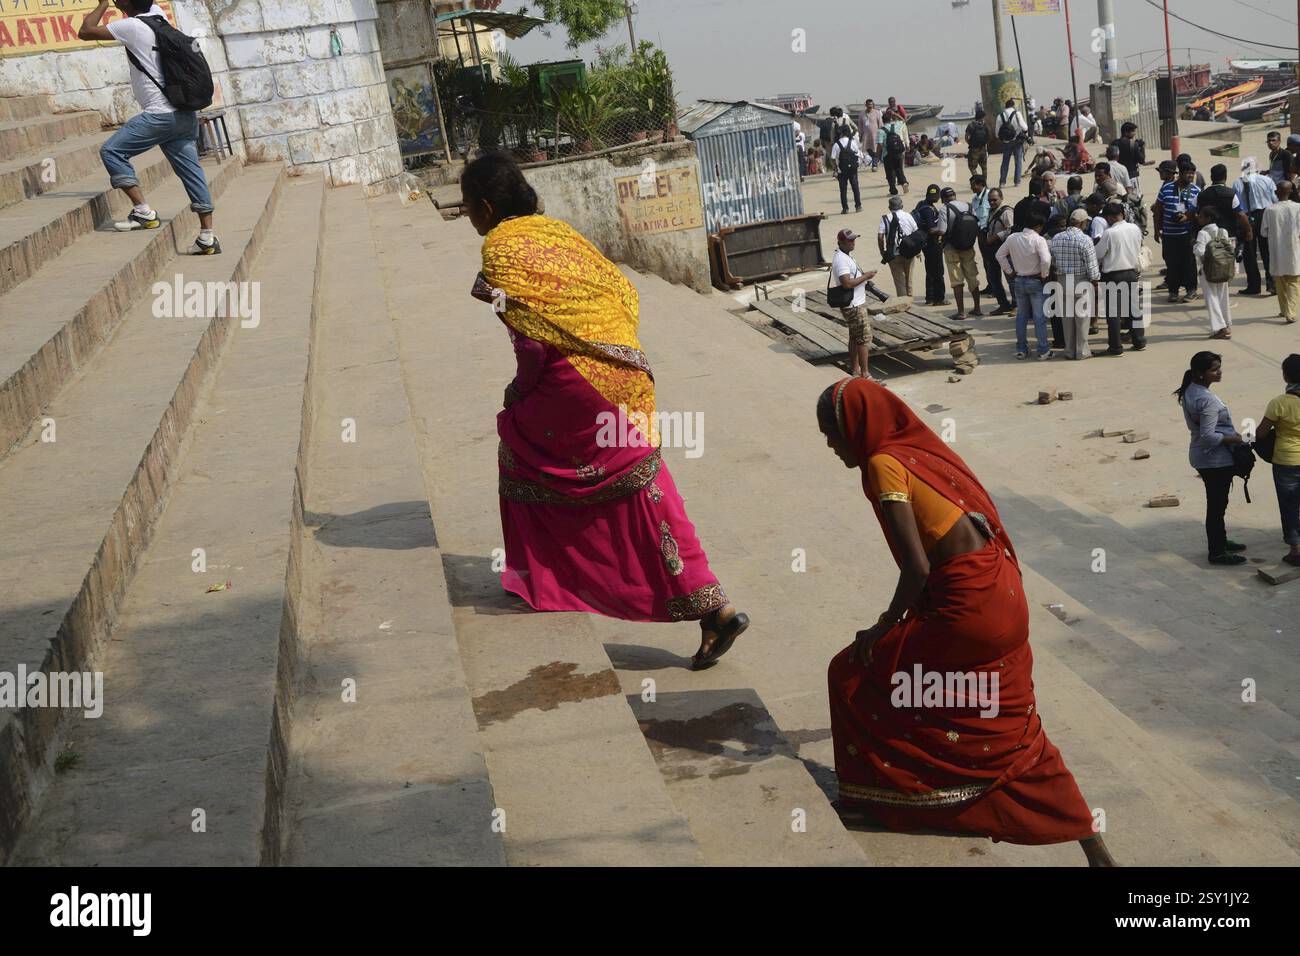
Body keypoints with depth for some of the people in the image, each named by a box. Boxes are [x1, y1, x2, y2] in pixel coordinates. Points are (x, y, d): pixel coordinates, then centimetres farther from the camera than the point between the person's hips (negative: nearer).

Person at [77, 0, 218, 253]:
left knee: (111, 151, -2)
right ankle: (207, 236, 5)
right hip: (185, 114, 8)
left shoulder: (131, 26, -9)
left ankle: (143, 211, -8)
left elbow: (85, 32, -4)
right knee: (191, 172, 7)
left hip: (160, 115, -8)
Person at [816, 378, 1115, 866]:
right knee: (1010, 728, 18)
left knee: (854, 675, 9)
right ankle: (1094, 847, 20)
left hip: (965, 607, -9)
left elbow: (917, 569, -20)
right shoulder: (920, 449, 12)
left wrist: (884, 627, -5)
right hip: (1001, 598, 9)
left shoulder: (883, 464, -14)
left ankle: (869, 801, 23)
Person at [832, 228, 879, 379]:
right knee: (864, 338, -8)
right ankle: (865, 374, -5)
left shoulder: (847, 256, 13)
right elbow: (847, 283, -29)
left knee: (855, 337, 18)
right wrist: (866, 276, -19)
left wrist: (864, 277, 10)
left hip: (857, 303, 11)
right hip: (854, 306, -11)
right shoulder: (841, 260, -21)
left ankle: (854, 368, 27)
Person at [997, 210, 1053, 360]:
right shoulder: (1039, 240, -17)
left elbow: (1000, 255, 5)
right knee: (1039, 317, 2)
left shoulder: (1013, 238, -2)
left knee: (1021, 315, 15)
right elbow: (1046, 260, -27)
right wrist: (1044, 275, -10)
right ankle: (1043, 350, 4)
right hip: (1035, 281, -5)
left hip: (1018, 280, 5)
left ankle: (1021, 349, 18)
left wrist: (1009, 271, 9)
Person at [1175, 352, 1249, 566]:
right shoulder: (1207, 400, -27)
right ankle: (1217, 553, 14)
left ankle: (1220, 541, 39)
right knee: (1217, 504, 3)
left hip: (1201, 456, 10)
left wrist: (1232, 433, 13)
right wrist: (1236, 439, -18)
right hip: (1215, 460, -10)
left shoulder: (1189, 392, 3)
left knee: (1217, 502, 23)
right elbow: (1208, 436, -29)